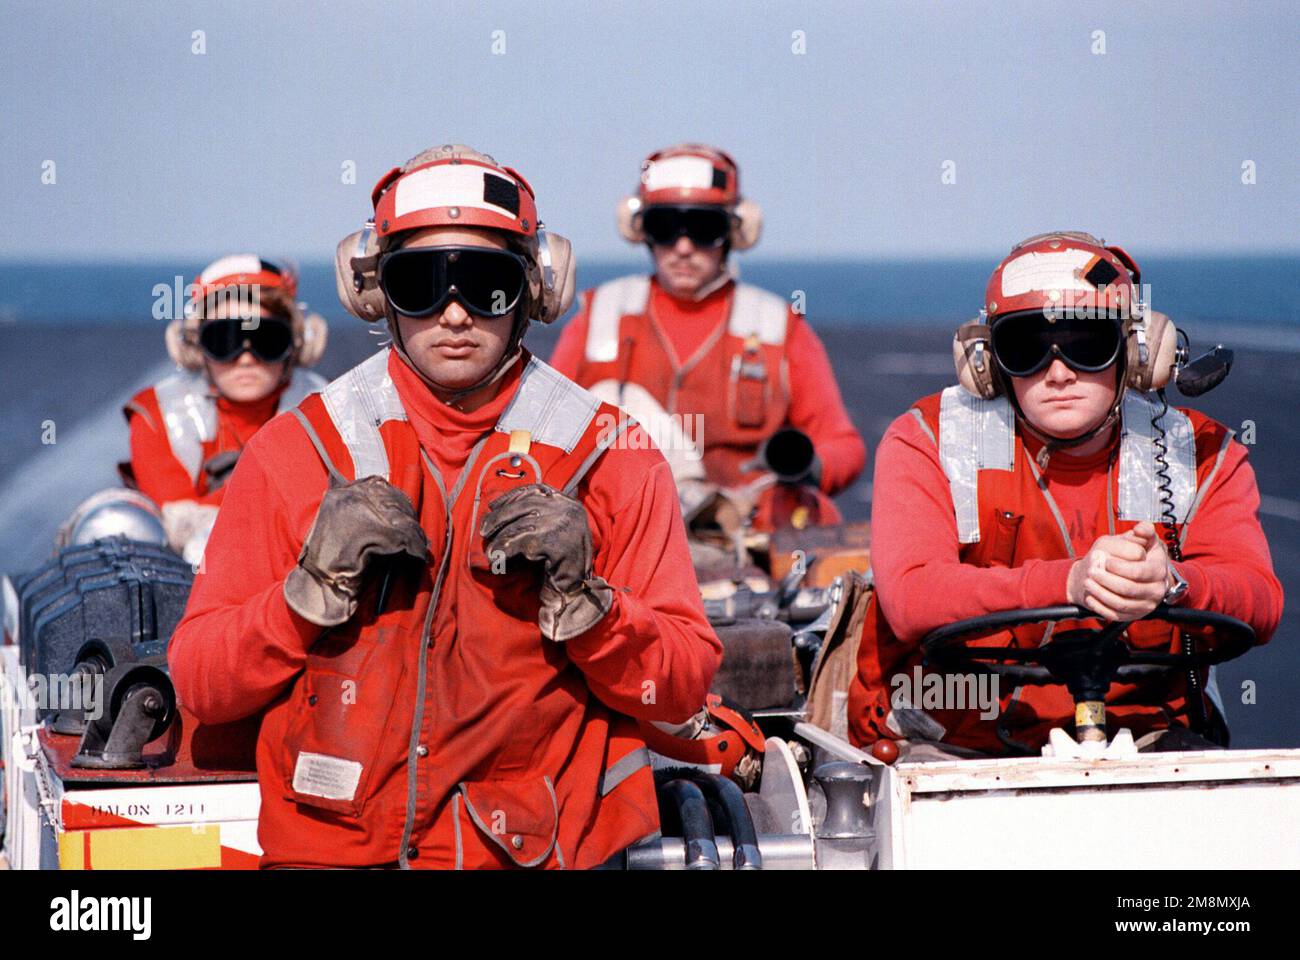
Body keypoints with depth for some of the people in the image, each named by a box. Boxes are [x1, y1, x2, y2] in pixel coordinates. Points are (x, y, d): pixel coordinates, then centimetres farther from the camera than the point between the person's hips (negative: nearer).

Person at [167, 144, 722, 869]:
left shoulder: (610, 454, 8)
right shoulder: (296, 451, 8)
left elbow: (684, 688, 6)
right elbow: (198, 684, 6)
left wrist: (582, 600, -10)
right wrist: (314, 588, -9)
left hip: (541, 850, 1)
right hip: (335, 849, -1)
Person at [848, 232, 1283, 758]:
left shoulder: (1198, 454, 6)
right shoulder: (925, 443, -1)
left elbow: (1260, 603, -8)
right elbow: (911, 597, -18)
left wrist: (1171, 583, -32)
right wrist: (1069, 582, -33)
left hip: (1142, 739, 3)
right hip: (955, 746, -3)